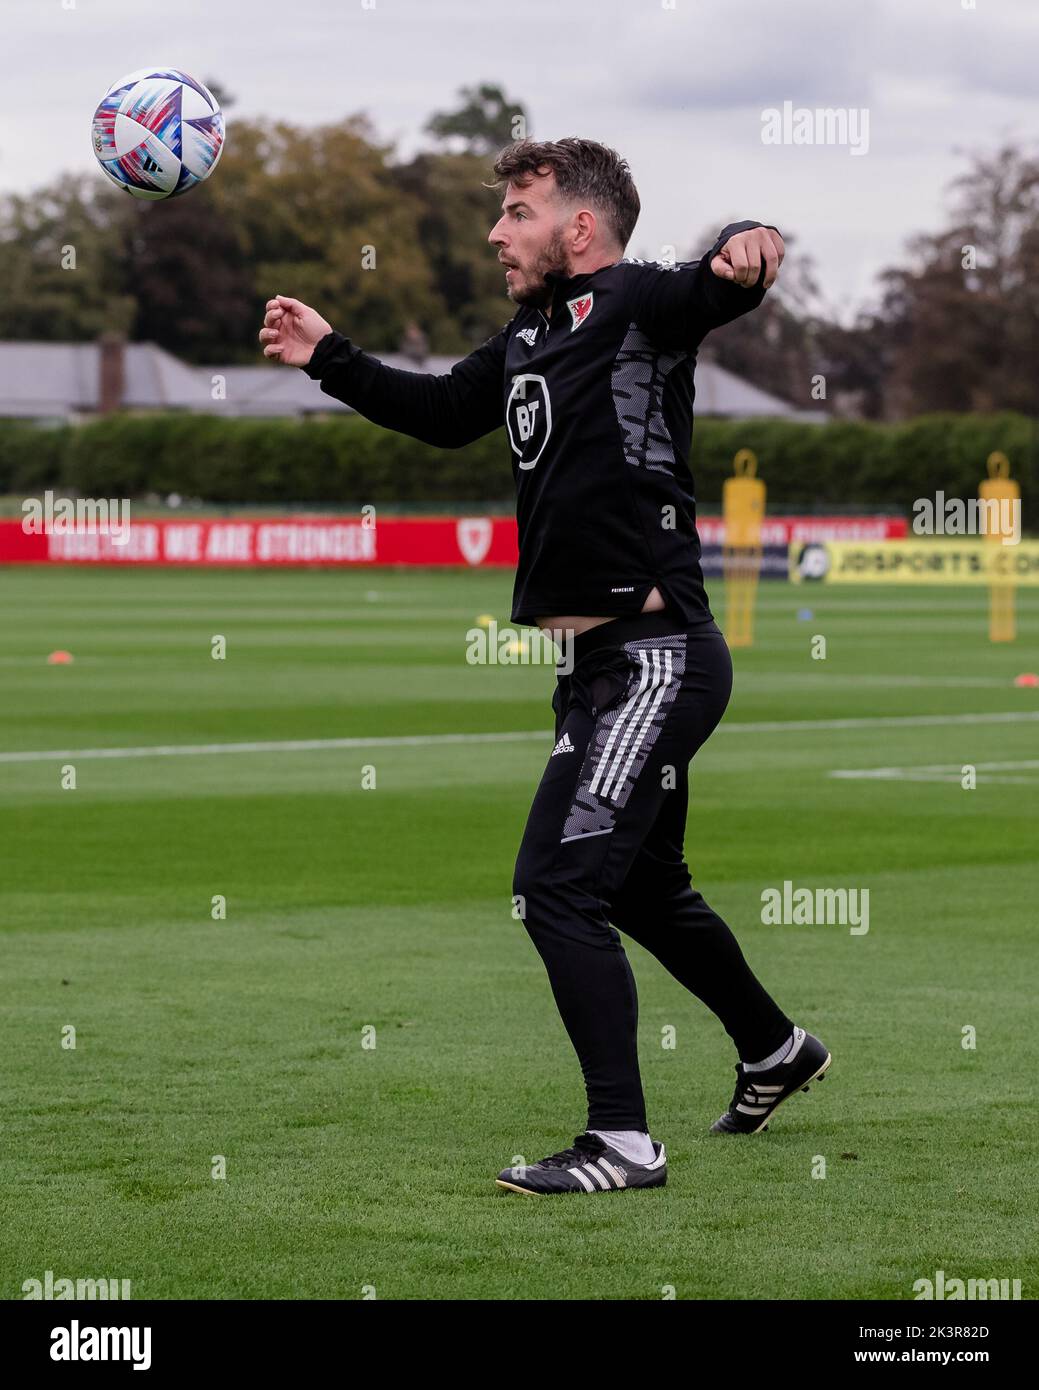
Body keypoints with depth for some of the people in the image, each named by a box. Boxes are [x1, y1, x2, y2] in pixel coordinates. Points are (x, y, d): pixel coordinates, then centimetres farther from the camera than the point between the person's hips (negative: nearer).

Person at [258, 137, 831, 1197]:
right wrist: (329, 359, 29)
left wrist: (745, 252, -55)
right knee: (642, 886, 24)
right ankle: (775, 1051, 46)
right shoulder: (529, 337, 13)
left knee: (557, 886, -14)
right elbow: (443, 413, 30)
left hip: (655, 657, -10)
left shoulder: (637, 303, -12)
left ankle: (622, 1142, -9)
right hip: (600, 665, 10)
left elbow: (713, 287, -33)